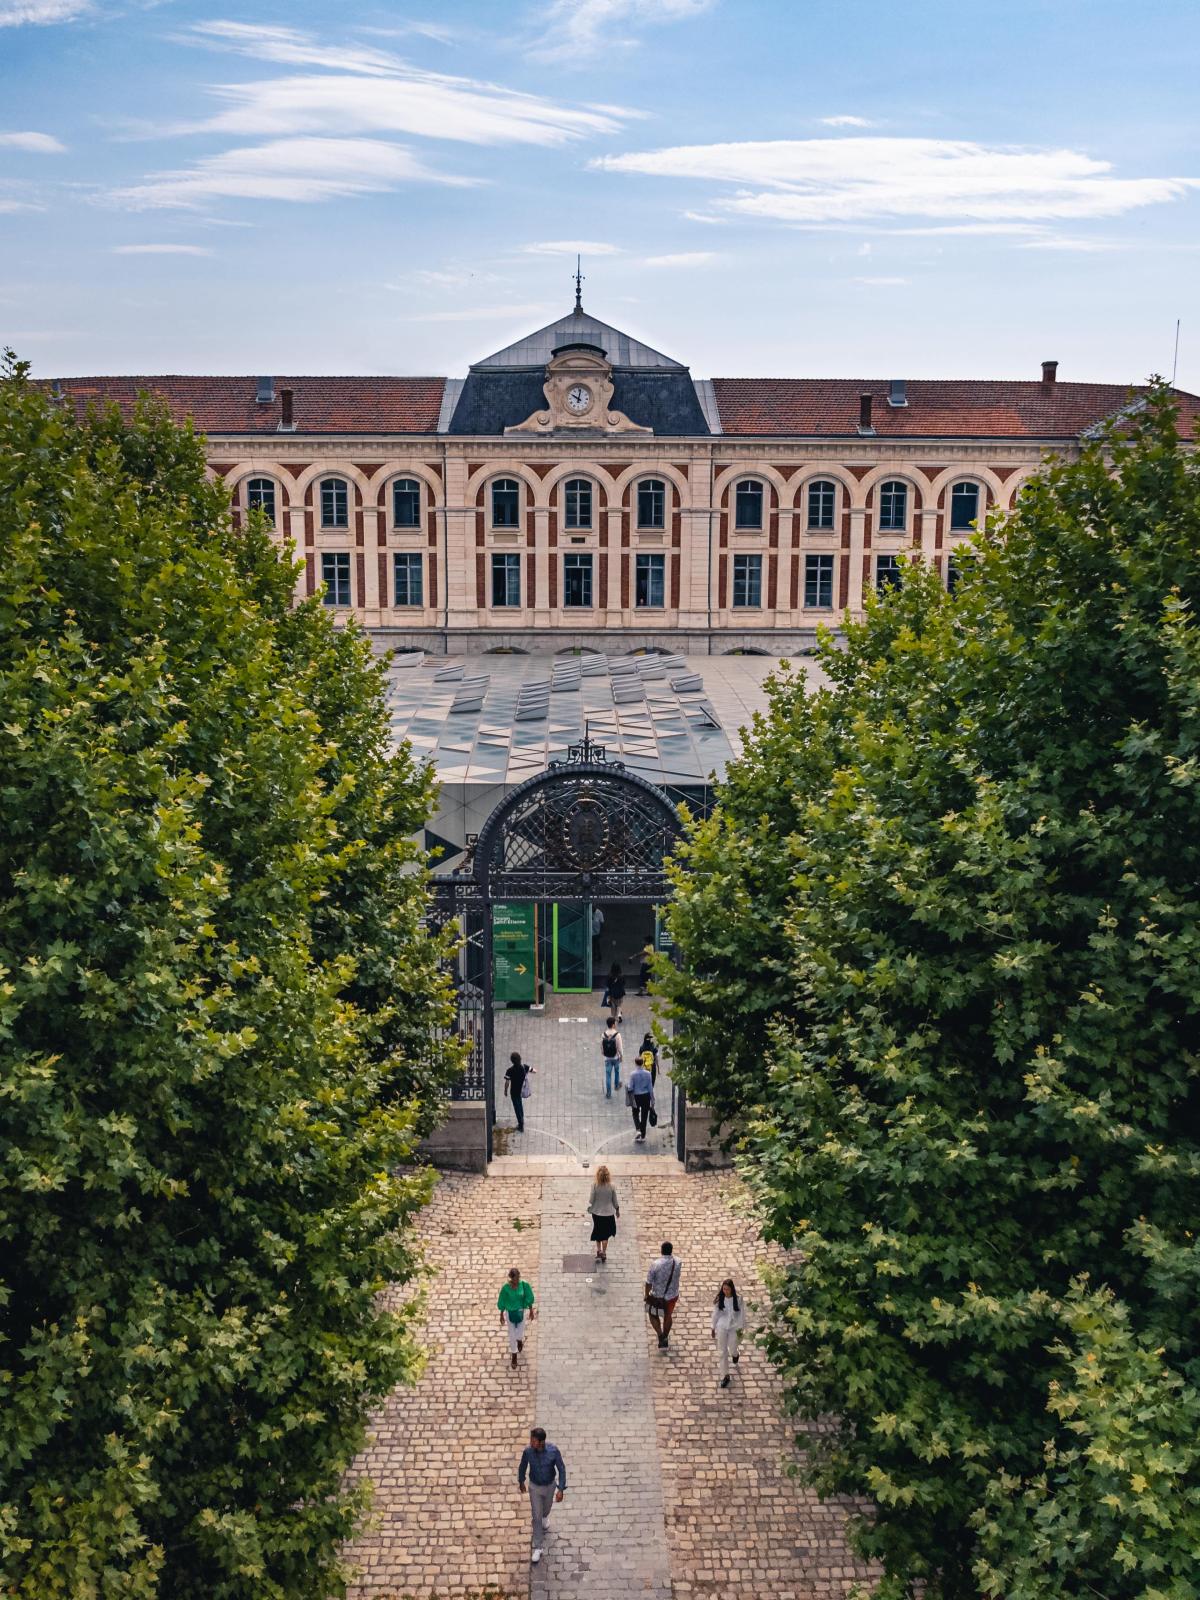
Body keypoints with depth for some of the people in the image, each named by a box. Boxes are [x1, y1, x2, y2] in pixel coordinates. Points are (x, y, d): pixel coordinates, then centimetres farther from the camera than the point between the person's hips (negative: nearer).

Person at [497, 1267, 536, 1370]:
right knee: (512, 1335, 13)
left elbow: (529, 1298, -5)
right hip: (510, 1312, 0)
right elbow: (502, 1302, -7)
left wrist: (531, 1311, 3)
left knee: (519, 1335, 12)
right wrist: (501, 1316, 1)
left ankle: (520, 1340, 52)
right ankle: (514, 1355, 36)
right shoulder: (505, 1287, -21)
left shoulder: (524, 1285, -19)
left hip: (521, 1312, 0)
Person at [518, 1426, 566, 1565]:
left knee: (546, 1508, 28)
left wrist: (561, 1489, -20)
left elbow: (561, 1469, -18)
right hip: (534, 1487, 0)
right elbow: (523, 1466, -6)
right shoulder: (527, 1451, -27)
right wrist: (521, 1482, 8)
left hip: (549, 1486, 0)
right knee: (536, 1517, 5)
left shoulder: (553, 1451, -32)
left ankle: (543, 1517, 65)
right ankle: (539, 1548, 20)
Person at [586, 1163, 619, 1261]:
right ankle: (604, 1253, 19)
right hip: (608, 1213, 0)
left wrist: (589, 1208, 9)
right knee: (605, 1234, 15)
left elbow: (591, 1200, -13)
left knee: (598, 1233, 21)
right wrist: (617, 1209, 13)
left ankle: (599, 1251, 22)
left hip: (597, 1213, 0)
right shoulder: (611, 1186, -15)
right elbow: (615, 1200, -4)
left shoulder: (595, 1186, -18)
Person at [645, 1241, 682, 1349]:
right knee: (668, 1316, 26)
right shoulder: (678, 1262, -17)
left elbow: (649, 1282, -17)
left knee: (653, 1315, 22)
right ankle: (665, 1338, 41)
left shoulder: (655, 1264, -27)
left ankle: (661, 1335, 6)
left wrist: (647, 1295, 1)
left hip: (657, 1297, -3)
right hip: (672, 1295, 3)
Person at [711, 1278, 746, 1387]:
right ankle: (725, 1376, 17)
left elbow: (742, 1315, -5)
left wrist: (740, 1328, -4)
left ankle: (734, 1354, 47)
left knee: (732, 1349, 6)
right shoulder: (719, 1299, -10)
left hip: (733, 1328, -1)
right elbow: (715, 1314, 0)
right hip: (721, 1328, 1)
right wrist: (713, 1328, 5)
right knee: (722, 1352, 4)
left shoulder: (738, 1300, -14)